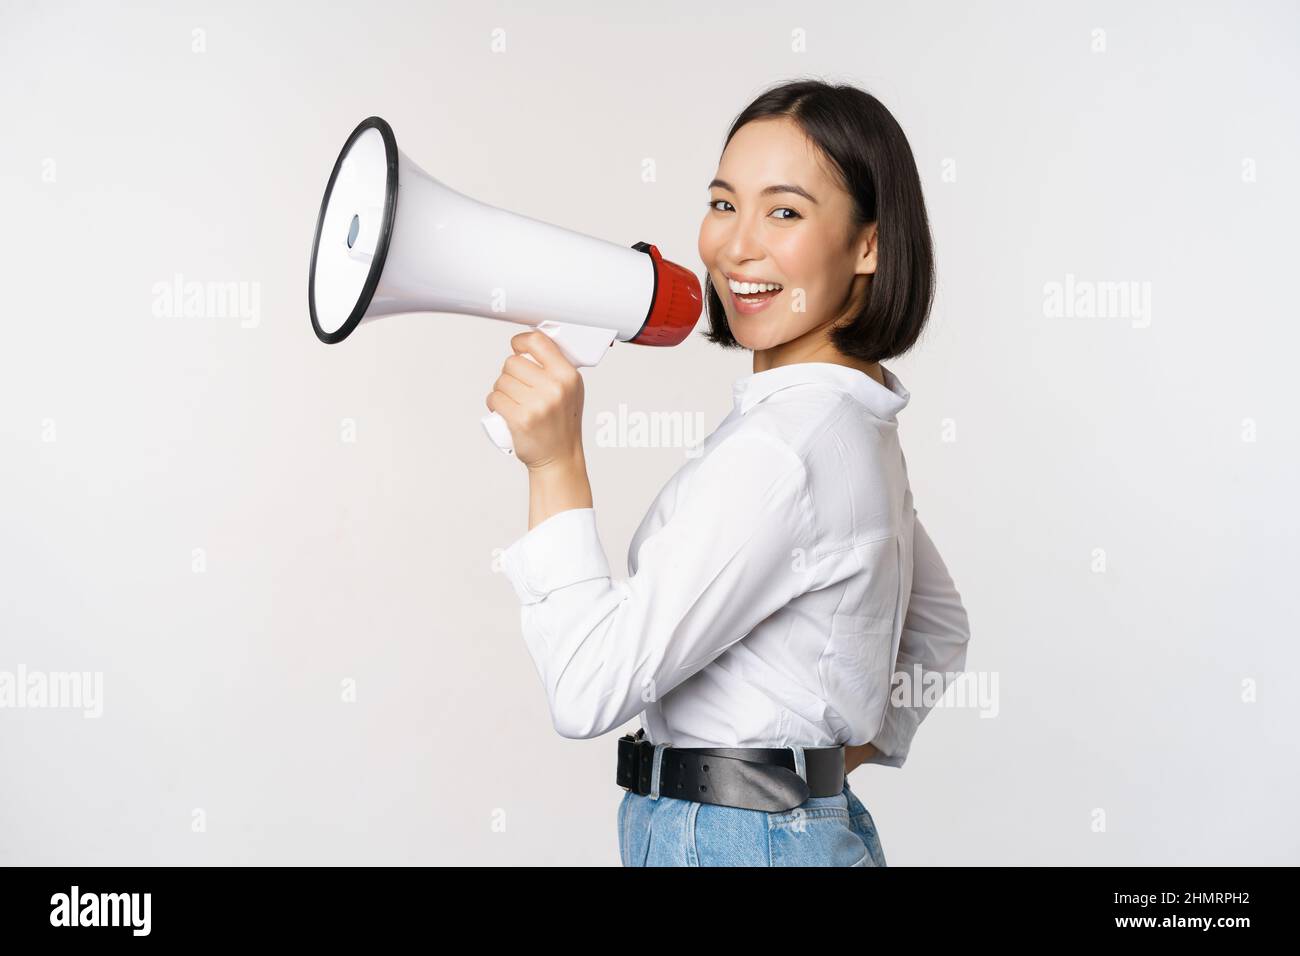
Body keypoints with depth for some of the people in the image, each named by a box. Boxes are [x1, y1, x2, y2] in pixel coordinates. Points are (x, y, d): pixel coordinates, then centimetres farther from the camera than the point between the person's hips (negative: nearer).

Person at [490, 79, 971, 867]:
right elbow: (941, 630, 18)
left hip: (731, 841, -8)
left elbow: (591, 690, -25)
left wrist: (557, 464, -26)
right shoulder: (853, 419, 5)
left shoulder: (778, 448, -25)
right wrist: (853, 746, 11)